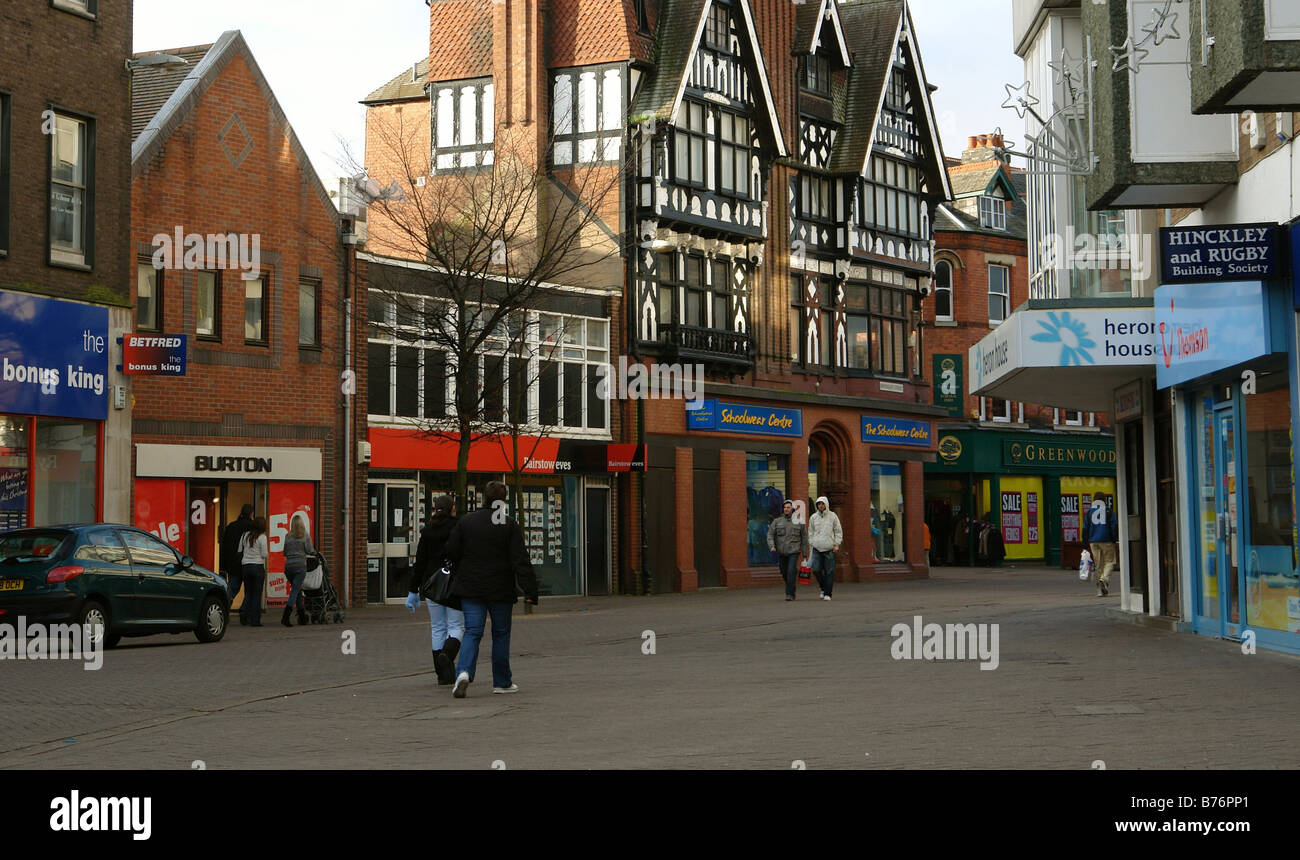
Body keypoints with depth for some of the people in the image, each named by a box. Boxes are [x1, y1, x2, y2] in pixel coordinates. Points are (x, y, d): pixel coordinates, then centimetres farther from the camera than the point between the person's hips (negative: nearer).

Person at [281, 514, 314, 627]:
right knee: (295, 591, -6)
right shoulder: (305, 536, -3)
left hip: (288, 566, 4)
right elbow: (310, 551, -3)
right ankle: (285, 617, -21)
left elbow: (284, 552, 9)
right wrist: (314, 552, 19)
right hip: (300, 566, -4)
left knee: (297, 590, 16)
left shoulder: (288, 536, 6)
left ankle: (302, 617, 21)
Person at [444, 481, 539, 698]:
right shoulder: (510, 525, -7)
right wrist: (530, 591, -12)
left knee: (472, 632, 2)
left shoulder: (466, 521, 0)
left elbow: (451, 551, 3)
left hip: (470, 589, 1)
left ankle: (464, 671, -23)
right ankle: (502, 682, 18)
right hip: (500, 590, -1)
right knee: (501, 634, 12)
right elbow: (520, 560, -11)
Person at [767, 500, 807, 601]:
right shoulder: (777, 521, 4)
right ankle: (792, 589, 34)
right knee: (784, 573, 10)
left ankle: (790, 594, -12)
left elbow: (804, 537, 7)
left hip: (794, 551, -3)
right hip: (781, 552, 3)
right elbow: (770, 534, 0)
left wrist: (804, 553, 5)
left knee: (791, 572, -16)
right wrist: (771, 546, -18)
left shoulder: (798, 522, 2)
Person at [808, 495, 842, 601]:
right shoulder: (813, 517, 10)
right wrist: (811, 544, 8)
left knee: (829, 571, -3)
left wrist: (837, 544, -3)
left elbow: (838, 531, 5)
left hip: (829, 549, -2)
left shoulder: (832, 516, 3)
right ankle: (823, 588, 17)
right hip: (817, 548, 2)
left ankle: (827, 593, 2)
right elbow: (810, 532, 17)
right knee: (816, 570, -6)